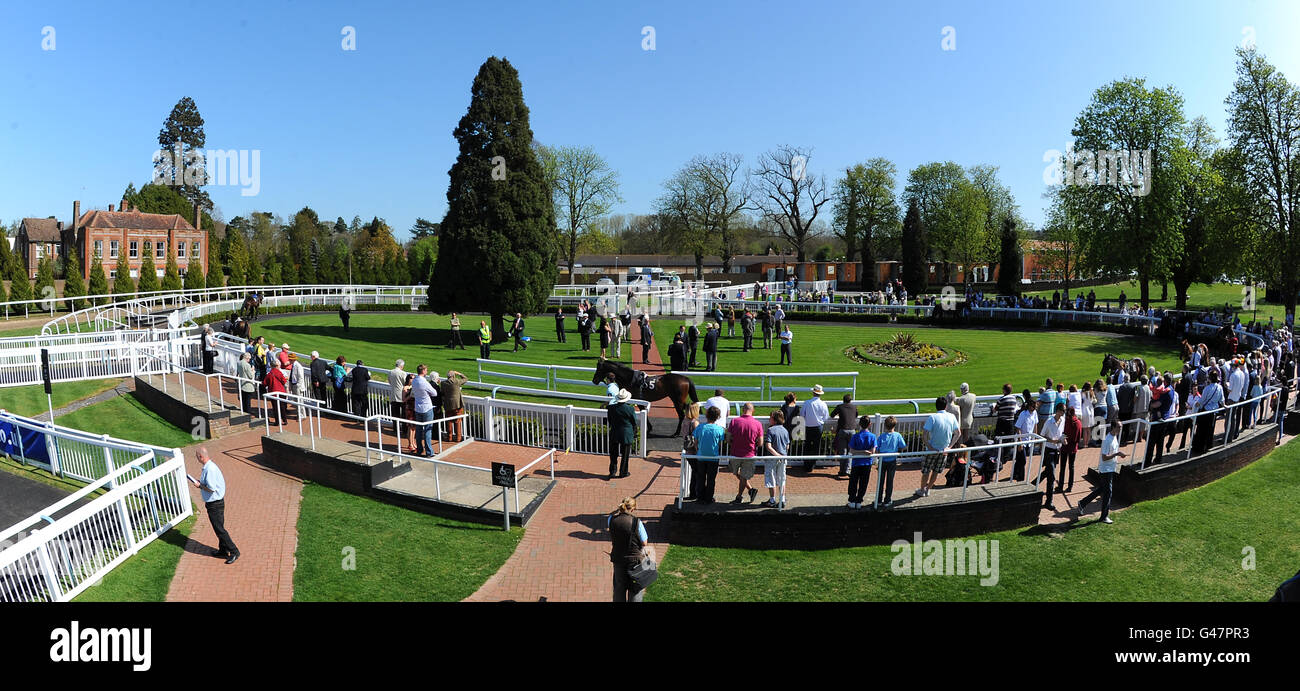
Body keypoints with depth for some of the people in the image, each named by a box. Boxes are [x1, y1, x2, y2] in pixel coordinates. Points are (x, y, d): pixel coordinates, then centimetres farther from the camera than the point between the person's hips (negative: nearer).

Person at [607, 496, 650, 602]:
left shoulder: (612, 519, -10)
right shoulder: (636, 522, -21)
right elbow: (644, 543, -14)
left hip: (618, 559, 4)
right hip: (635, 559, -4)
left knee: (619, 588, 20)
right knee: (635, 589, 13)